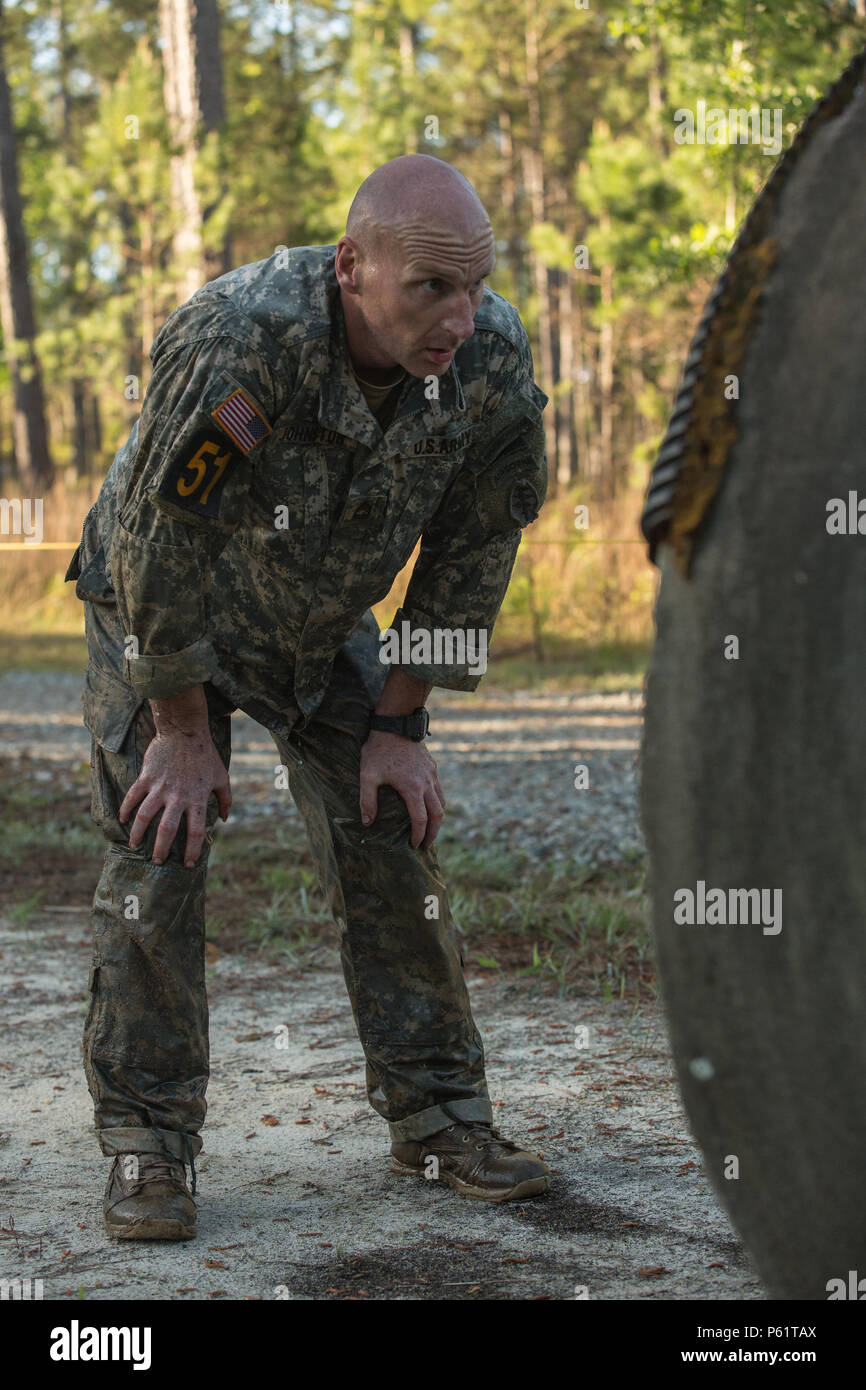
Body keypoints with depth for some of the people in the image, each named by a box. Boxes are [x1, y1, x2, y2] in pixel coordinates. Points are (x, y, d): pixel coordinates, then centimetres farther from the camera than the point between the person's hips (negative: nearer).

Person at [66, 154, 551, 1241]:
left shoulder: (491, 357, -24)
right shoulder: (235, 343, -39)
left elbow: (470, 556, -9)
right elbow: (158, 548, -29)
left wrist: (398, 727, -6)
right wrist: (182, 731, -19)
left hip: (325, 624, 4)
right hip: (158, 615, -4)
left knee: (390, 847, -1)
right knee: (158, 852, -11)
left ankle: (437, 1116, 11)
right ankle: (146, 1147, -1)